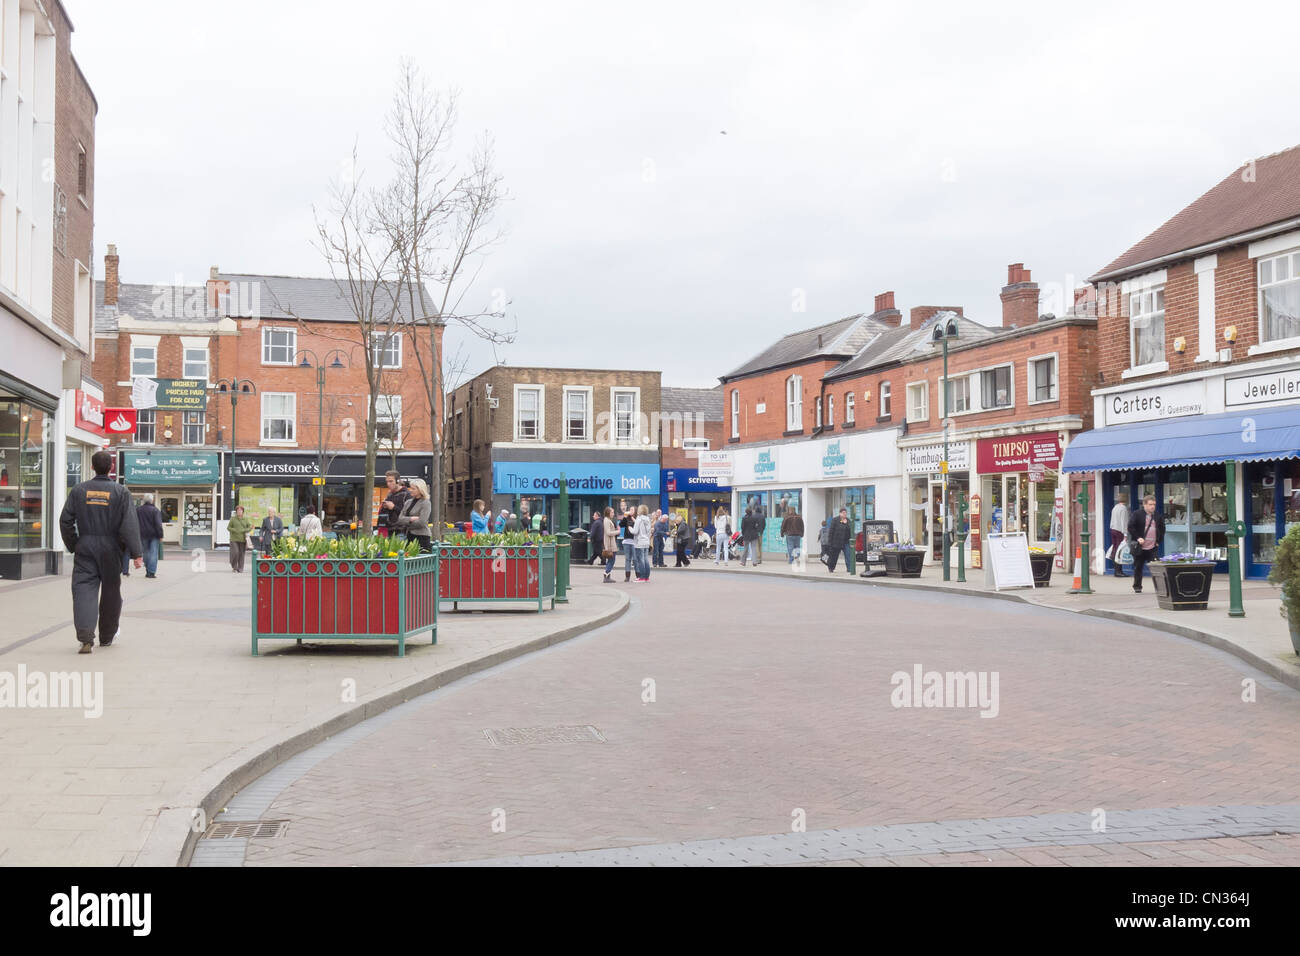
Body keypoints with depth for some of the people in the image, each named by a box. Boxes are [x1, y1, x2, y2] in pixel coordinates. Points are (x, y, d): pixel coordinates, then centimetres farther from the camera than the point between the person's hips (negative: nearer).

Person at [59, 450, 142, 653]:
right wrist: (136, 553, -10)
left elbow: (65, 521, 3)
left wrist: (73, 545, 16)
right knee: (110, 593, 13)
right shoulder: (121, 492, -4)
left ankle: (85, 637, -21)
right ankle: (106, 637, 25)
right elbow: (129, 524, -10)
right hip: (111, 550, -1)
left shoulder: (79, 490, 3)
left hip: (85, 547, 1)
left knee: (83, 590, -3)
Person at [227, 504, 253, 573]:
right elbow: (228, 528, 4)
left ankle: (240, 569, 9)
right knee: (235, 553, -12)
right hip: (234, 539, -2)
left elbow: (250, 527, 4)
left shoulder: (246, 519, 9)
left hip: (243, 540, 2)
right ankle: (234, 566, 11)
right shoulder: (233, 519, 5)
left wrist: (244, 530, -13)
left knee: (241, 554, 0)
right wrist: (235, 530, -12)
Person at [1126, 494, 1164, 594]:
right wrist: (1138, 538, -15)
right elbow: (1130, 527, -7)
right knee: (1138, 568, 6)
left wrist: (1159, 540, 9)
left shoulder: (1158, 517, 10)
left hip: (1153, 548, 2)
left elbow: (1162, 529, 20)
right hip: (1139, 547, -2)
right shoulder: (1137, 514, -3)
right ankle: (1137, 587, 17)